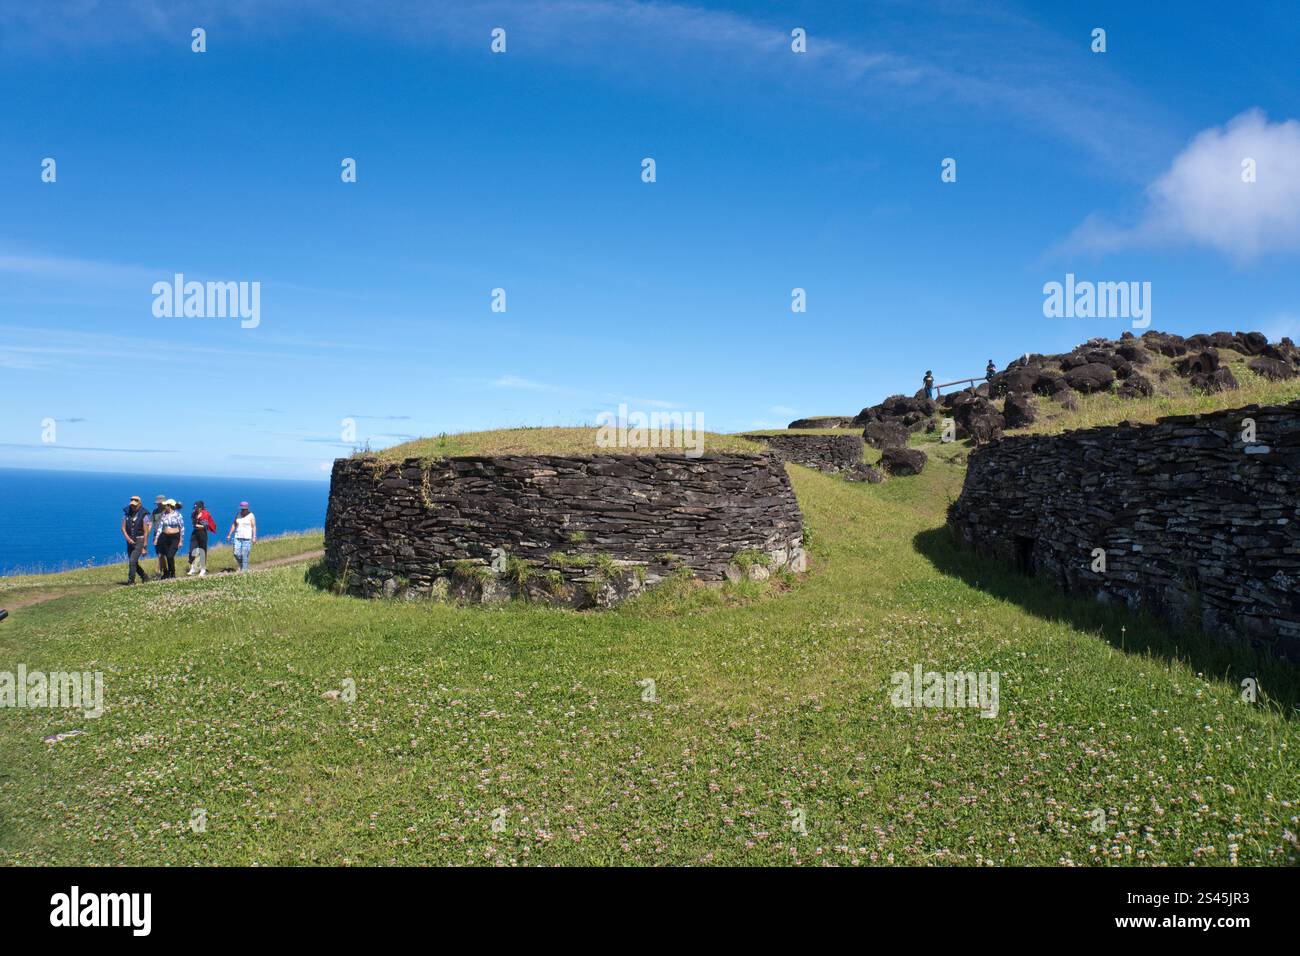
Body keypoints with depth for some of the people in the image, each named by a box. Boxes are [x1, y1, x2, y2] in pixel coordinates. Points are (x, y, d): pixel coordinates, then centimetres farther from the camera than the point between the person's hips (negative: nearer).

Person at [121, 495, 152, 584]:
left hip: (140, 541, -6)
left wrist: (144, 547, -13)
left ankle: (131, 580, -11)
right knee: (134, 563, 11)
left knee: (132, 561, -18)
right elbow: (123, 528, 3)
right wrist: (128, 538, -14)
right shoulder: (127, 513, 2)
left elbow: (146, 532, -12)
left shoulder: (143, 515, -12)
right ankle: (145, 576, 29)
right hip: (130, 541, 6)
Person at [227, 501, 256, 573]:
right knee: (237, 554, -2)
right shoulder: (238, 515, 9)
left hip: (247, 537, -4)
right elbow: (234, 525, 11)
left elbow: (254, 527, -8)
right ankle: (241, 566, 22)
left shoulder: (251, 515, -4)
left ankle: (244, 570, 1)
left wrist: (254, 537, -15)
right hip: (238, 537, 4)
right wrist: (229, 535, 6)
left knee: (245, 554, -7)